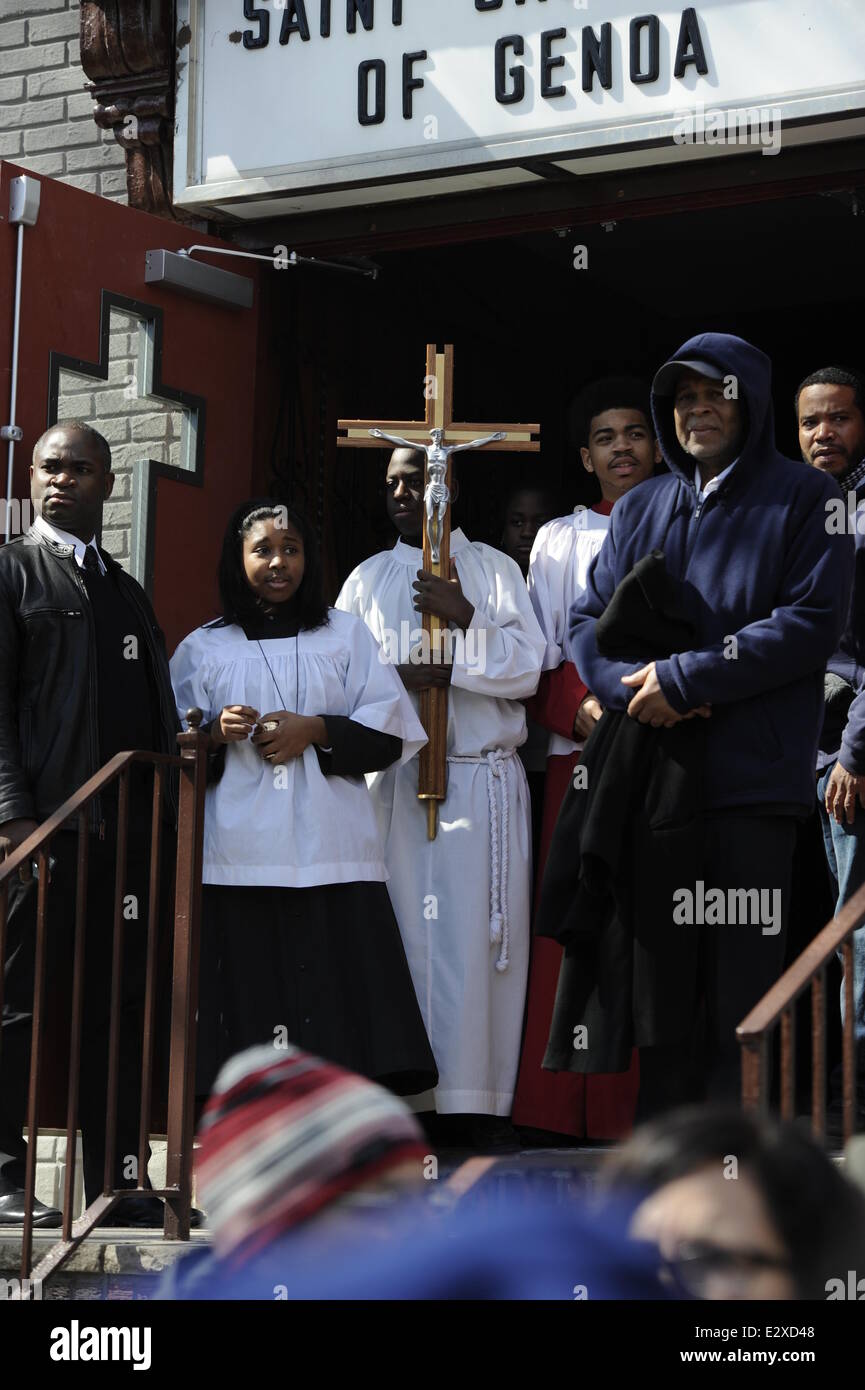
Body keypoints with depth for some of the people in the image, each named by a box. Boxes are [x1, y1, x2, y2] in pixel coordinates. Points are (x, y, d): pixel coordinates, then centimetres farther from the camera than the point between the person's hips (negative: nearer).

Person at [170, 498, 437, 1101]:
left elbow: (391, 734, 9)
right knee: (250, 984, -8)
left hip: (331, 850, 0)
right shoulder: (203, 648, 16)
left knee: (339, 982, -11)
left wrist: (316, 731, -6)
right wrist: (215, 734, -8)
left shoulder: (346, 635, 17)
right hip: (239, 854, 0)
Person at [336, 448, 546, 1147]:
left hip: (484, 781, -1)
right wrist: (398, 675, -12)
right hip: (394, 780, 1)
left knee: (477, 931, -5)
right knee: (399, 928, -4)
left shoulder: (495, 570, 10)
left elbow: (527, 668, 0)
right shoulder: (369, 578, 15)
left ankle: (479, 1100, -2)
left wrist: (464, 619, -11)